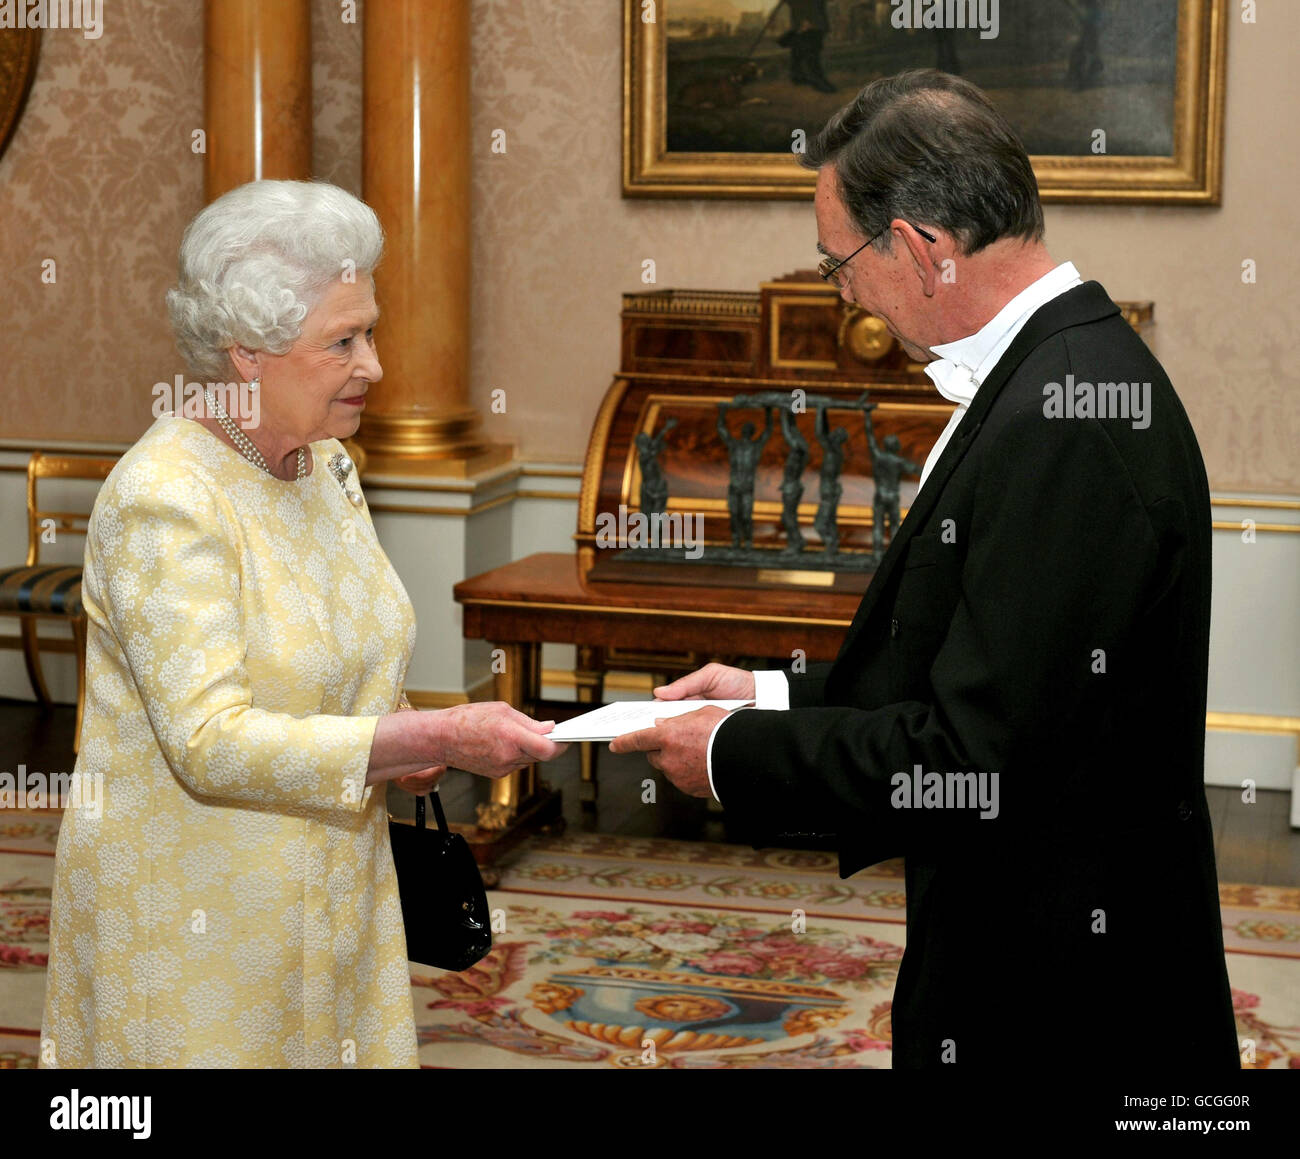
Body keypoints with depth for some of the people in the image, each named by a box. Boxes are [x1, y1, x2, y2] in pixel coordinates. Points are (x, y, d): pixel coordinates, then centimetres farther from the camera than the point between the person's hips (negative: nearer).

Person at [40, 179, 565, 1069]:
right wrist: (435, 739, -29)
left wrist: (400, 741, -2)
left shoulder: (330, 467, 5)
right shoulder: (165, 497, -20)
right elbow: (209, 742, -27)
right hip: (192, 920, -7)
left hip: (331, 899, 7)